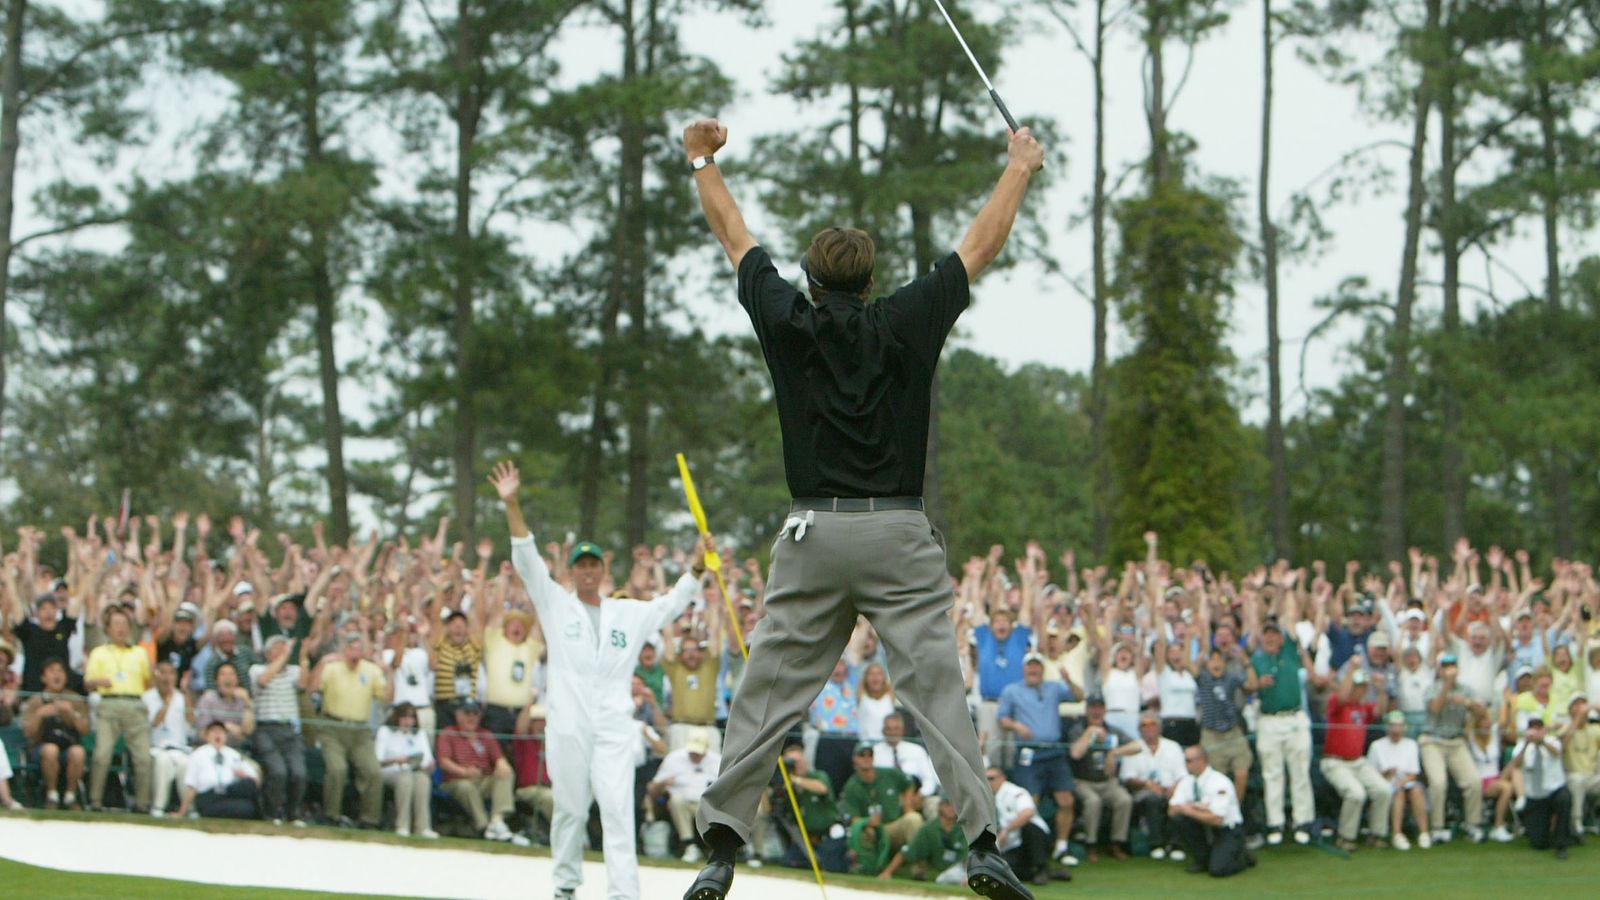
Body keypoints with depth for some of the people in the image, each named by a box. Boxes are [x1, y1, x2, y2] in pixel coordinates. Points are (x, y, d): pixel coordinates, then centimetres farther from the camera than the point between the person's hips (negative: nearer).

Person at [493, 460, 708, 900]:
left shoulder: (628, 614, 17)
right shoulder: (556, 604, 9)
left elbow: (671, 604, 22)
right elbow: (527, 559, -1)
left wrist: (696, 566, 8)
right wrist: (512, 505, -11)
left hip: (615, 728, 1)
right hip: (567, 727, -1)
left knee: (618, 810, -10)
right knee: (570, 810, 4)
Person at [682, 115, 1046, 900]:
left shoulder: (789, 323, 4)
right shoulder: (907, 324, 3)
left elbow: (735, 238, 19)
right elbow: (981, 245, 15)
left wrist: (704, 159, 34)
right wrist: (1020, 166, 30)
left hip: (813, 535, 1)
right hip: (899, 534, -1)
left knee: (767, 694, 4)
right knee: (936, 687, -5)